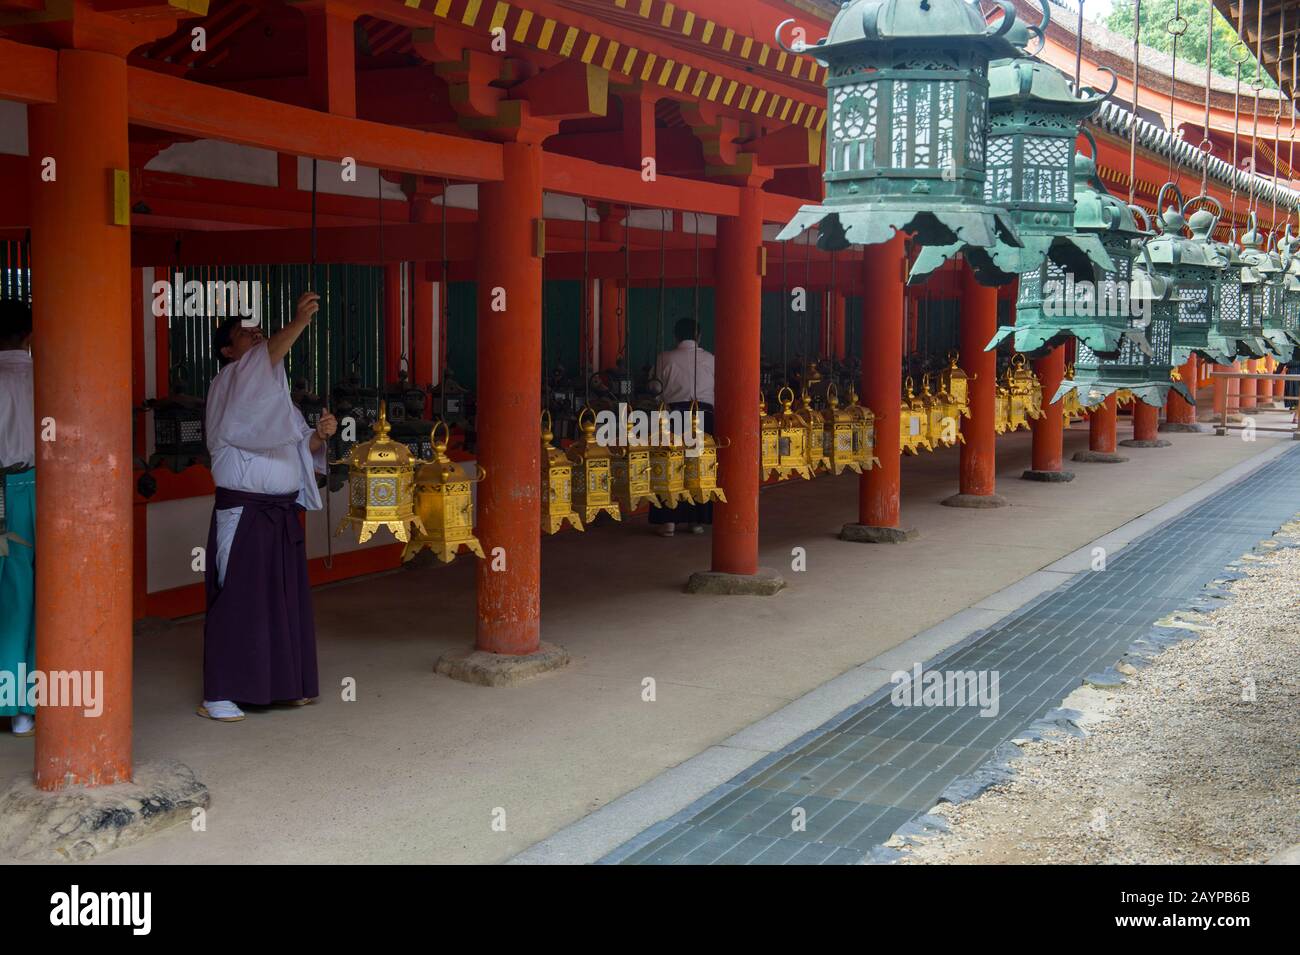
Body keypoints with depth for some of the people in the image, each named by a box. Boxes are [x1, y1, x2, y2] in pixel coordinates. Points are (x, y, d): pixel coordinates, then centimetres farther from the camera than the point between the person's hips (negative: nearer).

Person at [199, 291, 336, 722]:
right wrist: (299, 322, -39)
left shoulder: (274, 391, 18)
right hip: (242, 511, -7)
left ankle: (284, 685, 19)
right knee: (237, 601, -6)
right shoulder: (226, 384, -6)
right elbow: (265, 359, -28)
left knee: (286, 598, 9)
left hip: (282, 511, 8)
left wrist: (319, 435, -2)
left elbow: (297, 445, 19)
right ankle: (218, 696, 0)